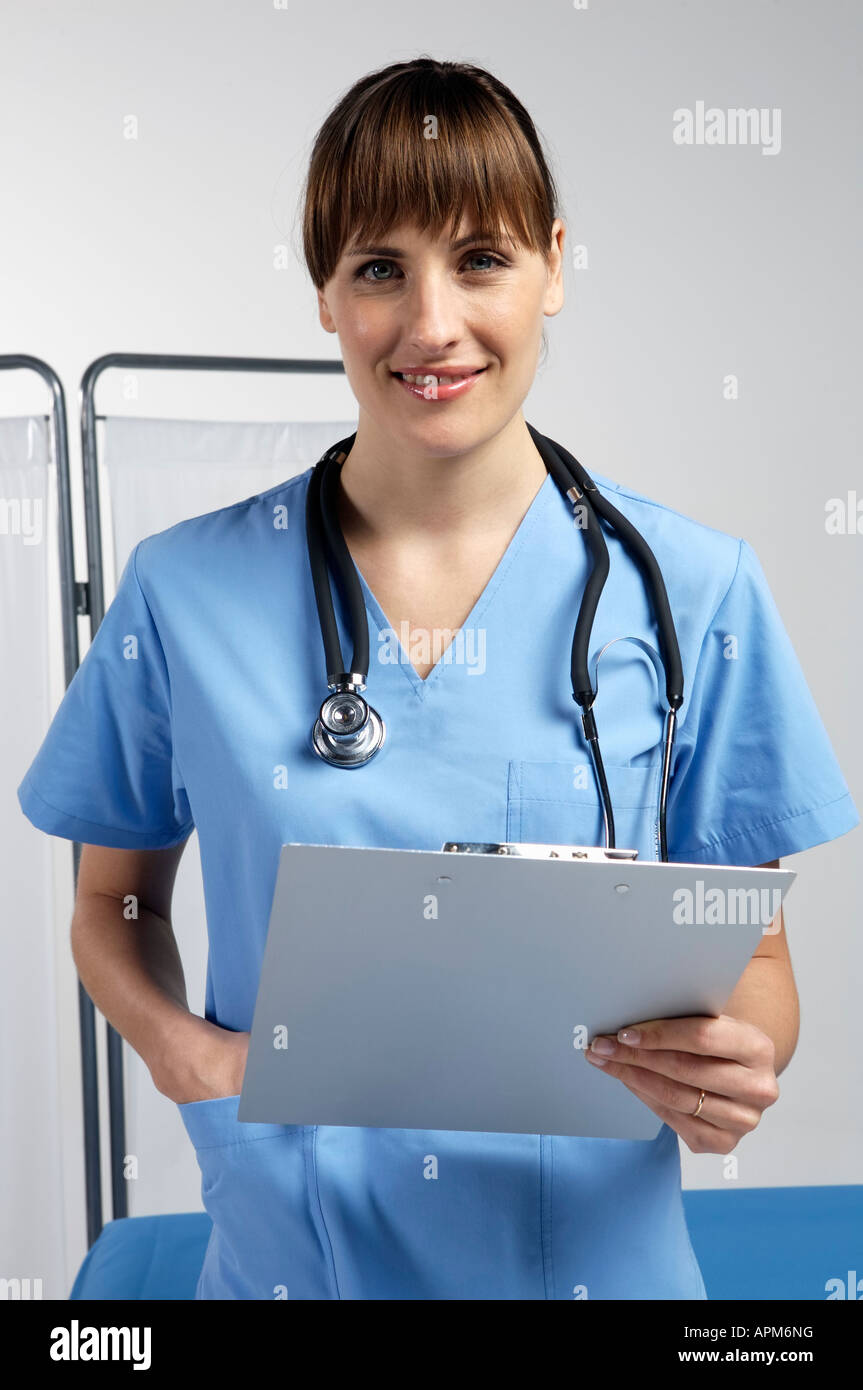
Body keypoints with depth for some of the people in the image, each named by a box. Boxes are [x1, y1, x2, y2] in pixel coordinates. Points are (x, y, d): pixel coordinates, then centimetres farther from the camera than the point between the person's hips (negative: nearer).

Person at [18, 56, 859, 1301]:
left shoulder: (692, 592, -9)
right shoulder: (186, 591, -8)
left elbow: (754, 953, -1)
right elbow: (113, 905, 5)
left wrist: (736, 1065, -22)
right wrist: (177, 1045, -15)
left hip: (594, 1252, 1)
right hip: (288, 1253, 1)